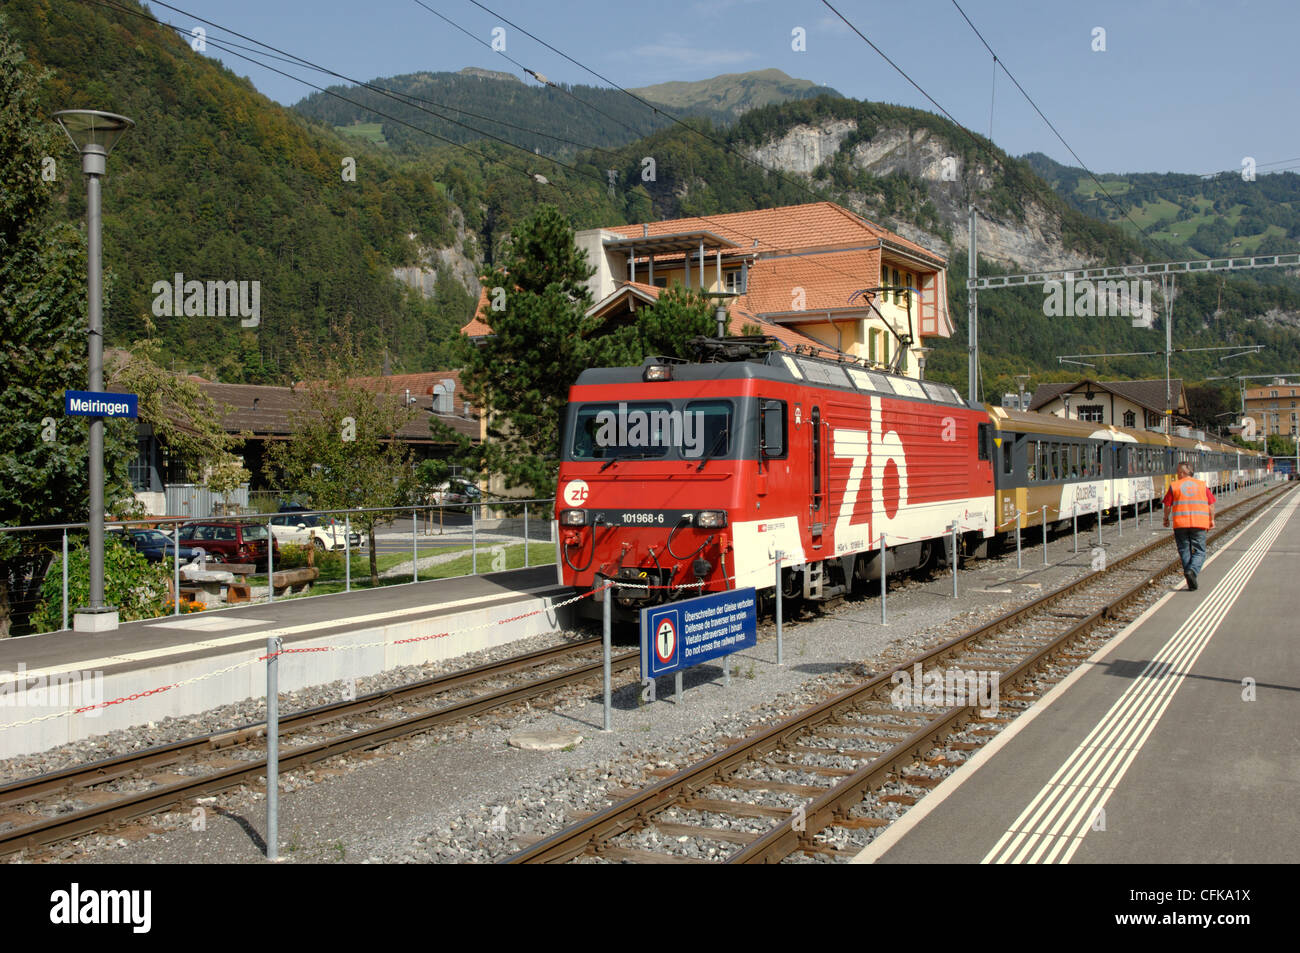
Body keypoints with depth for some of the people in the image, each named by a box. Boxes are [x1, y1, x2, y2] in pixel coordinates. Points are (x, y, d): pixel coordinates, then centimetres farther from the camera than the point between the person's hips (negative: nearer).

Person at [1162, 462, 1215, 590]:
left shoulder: (1174, 486, 2)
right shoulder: (1202, 485, 8)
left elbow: (1167, 505, 0)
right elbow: (1211, 504, 8)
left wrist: (1166, 518, 16)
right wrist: (1211, 520, 18)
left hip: (1180, 523, 0)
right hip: (1199, 523, 1)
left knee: (1184, 551, 8)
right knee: (1199, 552, 6)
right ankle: (1192, 570, -22)